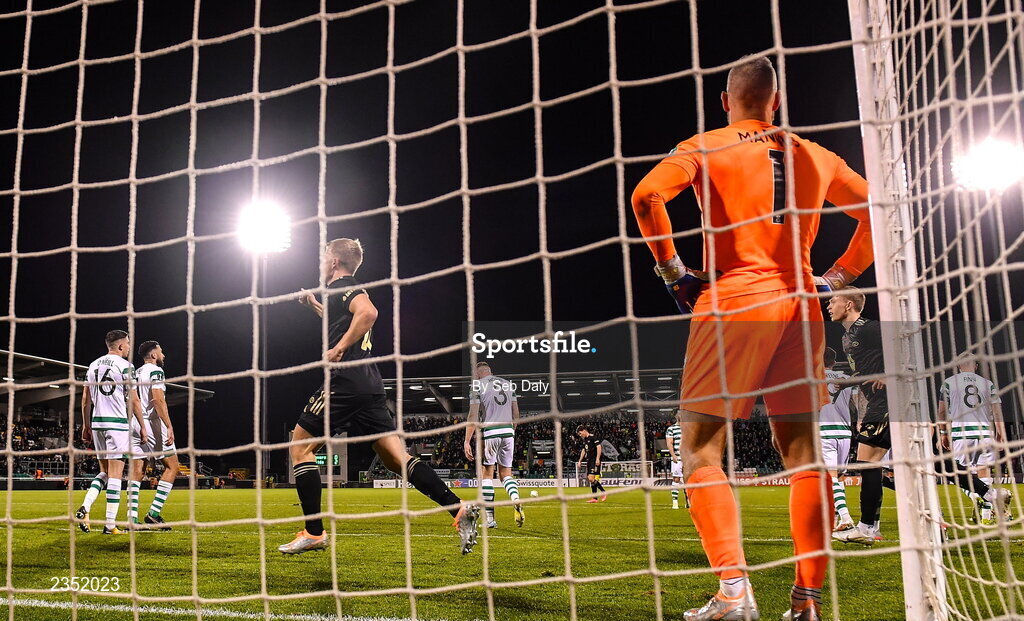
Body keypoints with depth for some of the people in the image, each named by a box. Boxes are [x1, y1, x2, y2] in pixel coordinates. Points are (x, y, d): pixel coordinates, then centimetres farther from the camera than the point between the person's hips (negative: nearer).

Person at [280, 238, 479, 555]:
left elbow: (368, 312, -25)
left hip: (346, 382, -9)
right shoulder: (350, 290, 25)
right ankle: (458, 508, -11)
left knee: (300, 446, 4)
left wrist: (338, 349, -23)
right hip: (370, 385, 9)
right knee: (396, 457, 2)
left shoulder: (342, 286, -3)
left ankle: (313, 532, 2)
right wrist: (315, 305, 46)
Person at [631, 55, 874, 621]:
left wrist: (673, 270, -4)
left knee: (701, 451, 1)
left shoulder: (704, 148, 4)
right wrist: (840, 275, 19)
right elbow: (873, 208, 21)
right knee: (803, 454, 8)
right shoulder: (814, 155, 16)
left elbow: (646, 195, -12)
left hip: (732, 303, -4)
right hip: (800, 308, 4)